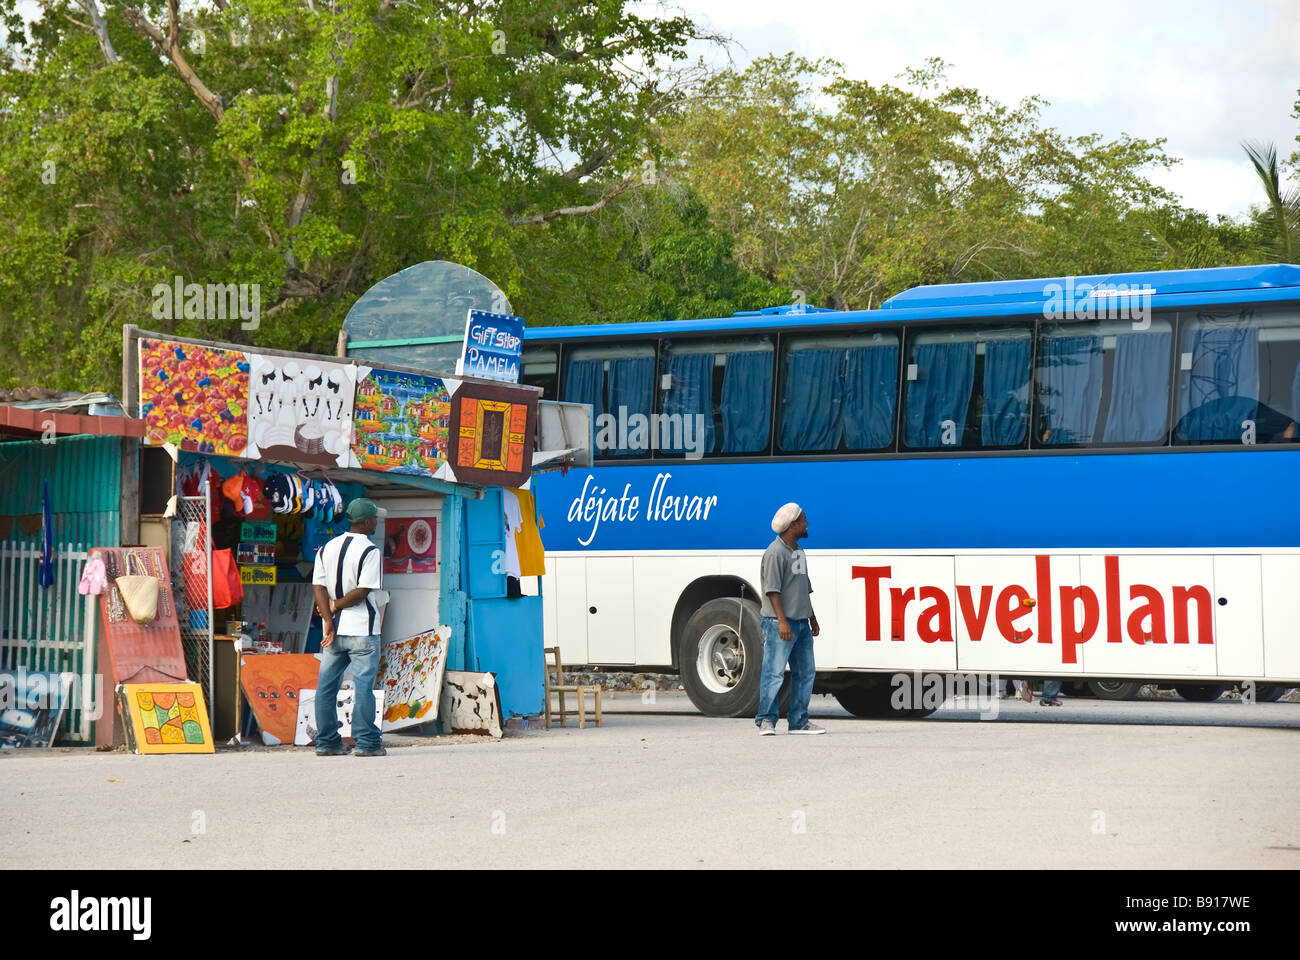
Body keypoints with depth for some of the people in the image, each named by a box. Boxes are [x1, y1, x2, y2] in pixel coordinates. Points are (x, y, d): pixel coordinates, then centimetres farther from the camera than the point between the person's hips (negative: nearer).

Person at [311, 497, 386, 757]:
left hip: (333, 628, 6)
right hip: (361, 629, -6)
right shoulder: (370, 551, -9)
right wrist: (335, 607, -3)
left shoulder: (327, 549, 10)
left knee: (326, 685, 8)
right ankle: (367, 742, -3)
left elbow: (318, 587, 2)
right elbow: (362, 591, -16)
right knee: (363, 685, -3)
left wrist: (329, 620, -3)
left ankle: (326, 742, 10)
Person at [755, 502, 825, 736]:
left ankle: (798, 721, 15)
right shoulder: (775, 552, -10)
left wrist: (812, 618, 26)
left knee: (805, 671, 10)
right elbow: (772, 589, -16)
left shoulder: (798, 552, 19)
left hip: (800, 622, 10)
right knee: (774, 671, -10)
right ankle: (766, 720, -8)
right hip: (779, 623, -9)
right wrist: (782, 620, -23)